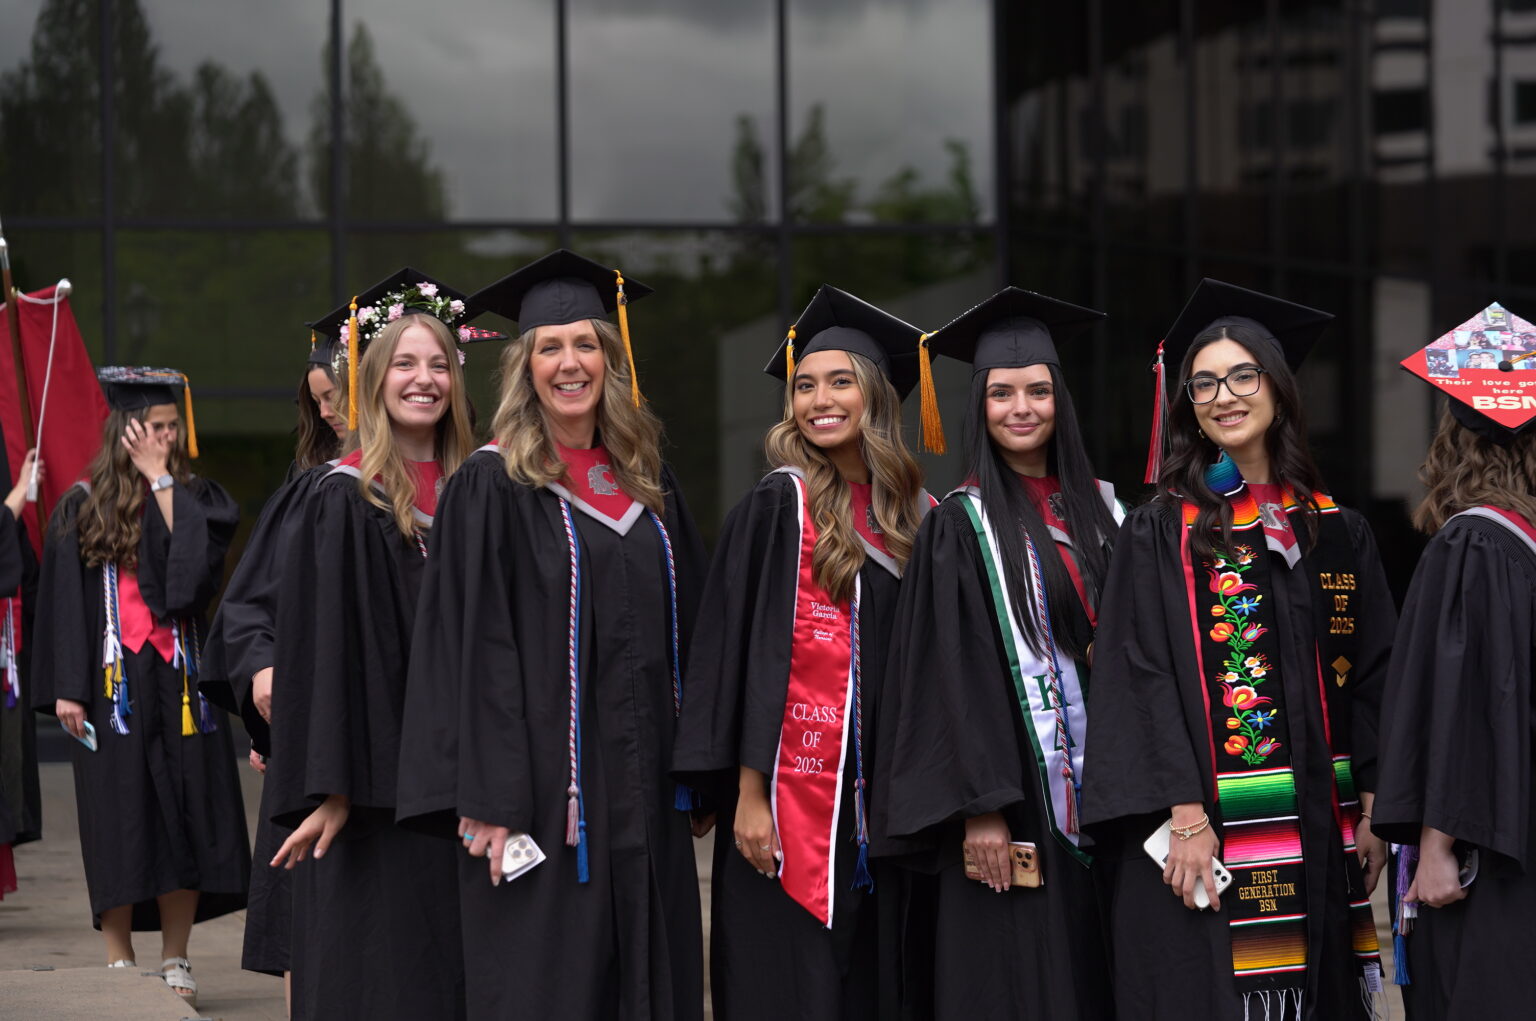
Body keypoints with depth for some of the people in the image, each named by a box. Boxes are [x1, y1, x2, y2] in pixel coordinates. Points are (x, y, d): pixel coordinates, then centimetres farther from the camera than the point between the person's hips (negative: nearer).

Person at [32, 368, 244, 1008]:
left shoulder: (198, 500, 8)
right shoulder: (82, 507, 4)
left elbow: (196, 570, -12)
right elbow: (64, 602, 2)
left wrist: (161, 480, -8)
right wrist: (67, 689, -6)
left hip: (182, 683, 2)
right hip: (114, 685, -1)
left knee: (184, 819, 1)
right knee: (120, 824, -1)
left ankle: (175, 962, 9)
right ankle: (120, 965, 7)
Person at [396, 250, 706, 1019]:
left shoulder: (649, 485, 12)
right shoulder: (491, 486, -4)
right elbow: (474, 648, -10)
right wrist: (489, 801, -17)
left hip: (644, 793, 5)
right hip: (547, 788, -5)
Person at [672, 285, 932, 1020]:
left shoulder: (917, 514, 10)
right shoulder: (779, 505, -4)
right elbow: (748, 651, -8)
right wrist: (748, 793, -15)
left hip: (883, 804, 5)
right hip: (794, 807, -5)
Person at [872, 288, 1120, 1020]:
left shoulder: (1101, 509, 11)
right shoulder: (961, 524, -3)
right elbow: (953, 673, -9)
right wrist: (980, 806, -17)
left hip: (1100, 790, 5)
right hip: (1011, 786, -5)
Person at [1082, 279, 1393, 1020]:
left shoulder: (1337, 533, 10)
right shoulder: (1158, 534, -1)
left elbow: (1371, 676, 10)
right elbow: (1141, 679, -8)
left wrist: (1373, 813, 1)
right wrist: (1184, 817, -17)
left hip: (1314, 839, 4)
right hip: (1199, 834, -4)